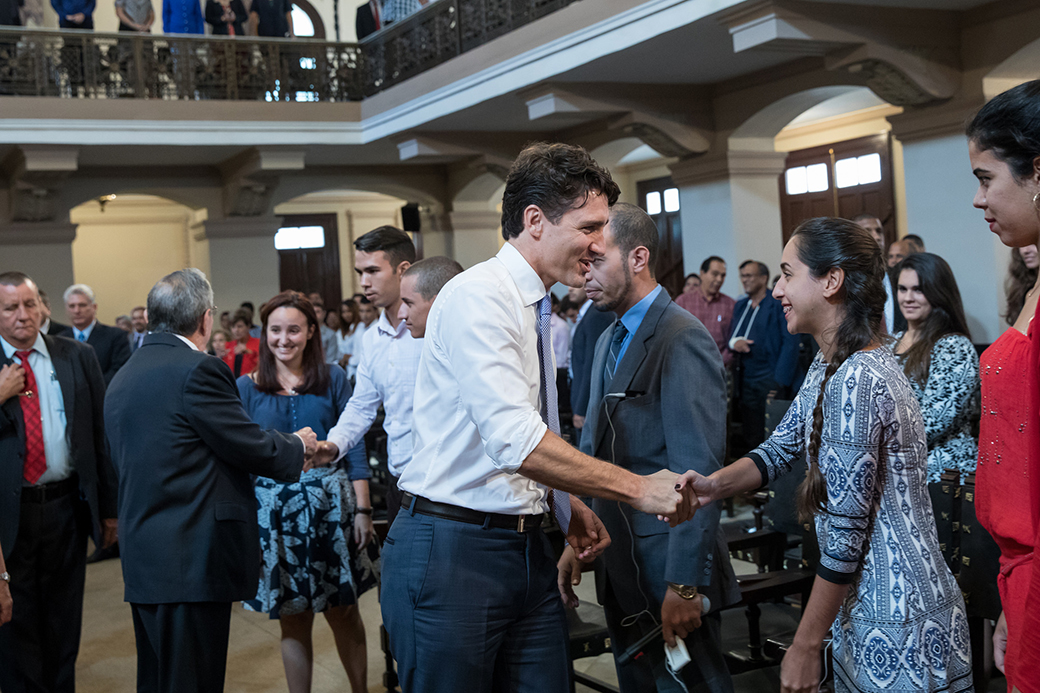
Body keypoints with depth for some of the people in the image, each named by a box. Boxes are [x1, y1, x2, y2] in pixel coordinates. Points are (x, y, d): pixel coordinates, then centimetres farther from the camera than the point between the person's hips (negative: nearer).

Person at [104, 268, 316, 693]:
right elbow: (253, 447, -11)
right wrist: (298, 446, 9)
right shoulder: (198, 371, -14)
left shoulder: (122, 379, 13)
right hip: (192, 561, -9)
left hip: (142, 560, 9)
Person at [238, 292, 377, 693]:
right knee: (293, 621, 9)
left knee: (343, 612, 8)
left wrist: (362, 510, -4)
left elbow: (354, 447, 2)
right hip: (277, 512, 1)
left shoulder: (333, 379, 2)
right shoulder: (248, 387, 3)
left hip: (331, 505, 0)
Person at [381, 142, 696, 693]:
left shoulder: (537, 308, 13)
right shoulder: (478, 297, -16)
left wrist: (568, 507, 11)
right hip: (451, 549, -8)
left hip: (525, 545, 8)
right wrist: (635, 487, -21)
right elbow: (514, 440, -26)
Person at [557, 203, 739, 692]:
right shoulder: (609, 340, 13)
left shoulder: (683, 340, -17)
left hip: (667, 566, -9)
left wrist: (684, 585, -23)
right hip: (618, 563, 9)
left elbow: (698, 472, -22)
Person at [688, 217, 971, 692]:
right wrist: (714, 485, -10)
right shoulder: (829, 364, 7)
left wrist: (805, 647, -15)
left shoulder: (856, 382, -24)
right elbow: (781, 449, 10)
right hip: (865, 606, 9)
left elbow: (845, 537, -22)